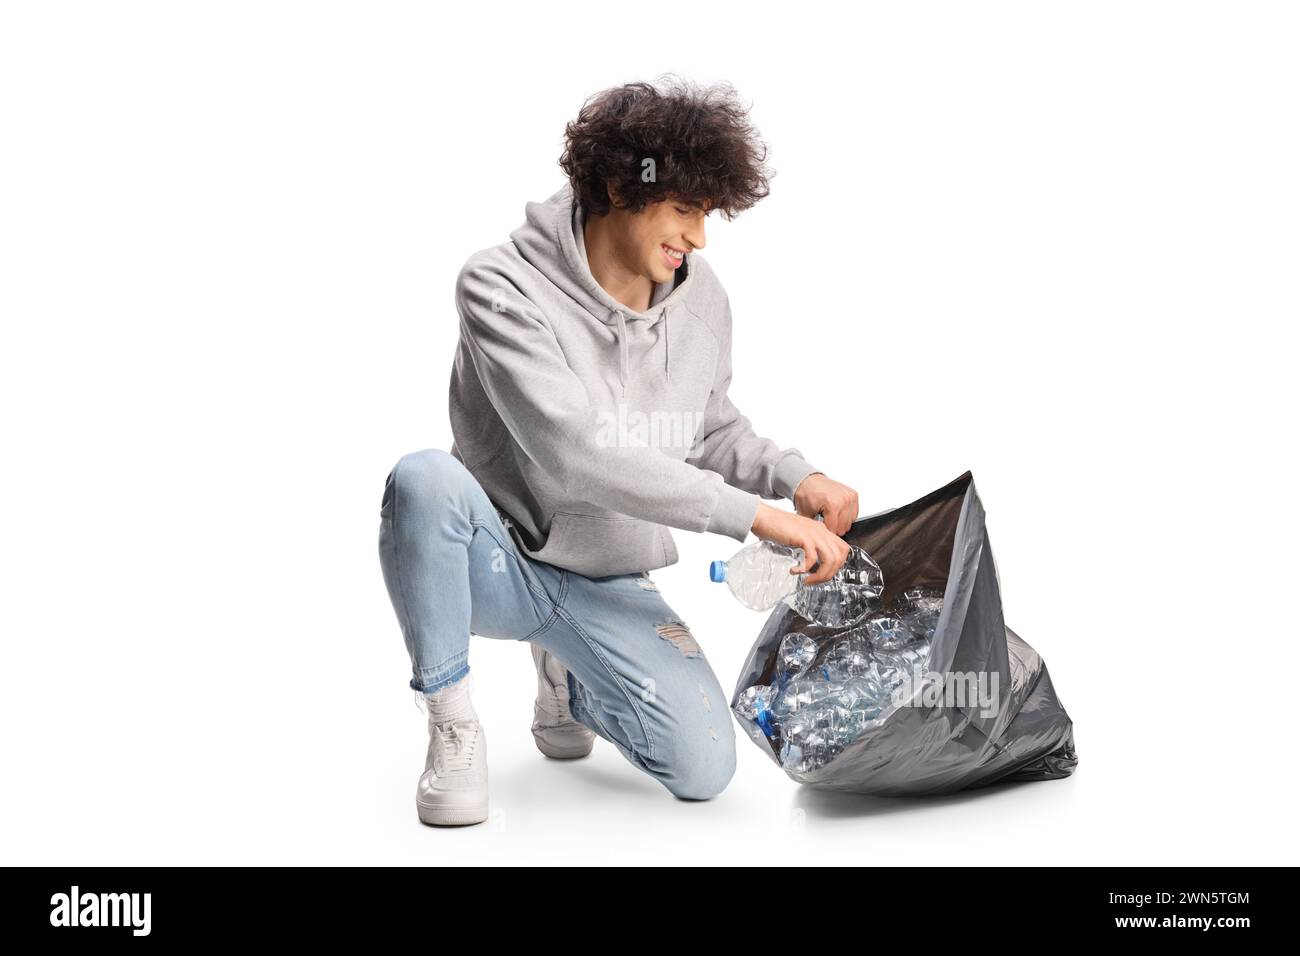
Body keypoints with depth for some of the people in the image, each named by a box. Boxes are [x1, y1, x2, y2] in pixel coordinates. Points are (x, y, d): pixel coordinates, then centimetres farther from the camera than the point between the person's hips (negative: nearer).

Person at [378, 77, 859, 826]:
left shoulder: (702, 299, -4)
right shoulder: (504, 286, -20)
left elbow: (713, 432, 12)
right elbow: (574, 451, -31)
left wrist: (795, 475, -10)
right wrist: (752, 514, -35)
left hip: (611, 586, 4)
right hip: (499, 562, -4)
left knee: (704, 768, -15)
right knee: (425, 477, -37)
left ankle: (567, 678, 20)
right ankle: (454, 726, -14)